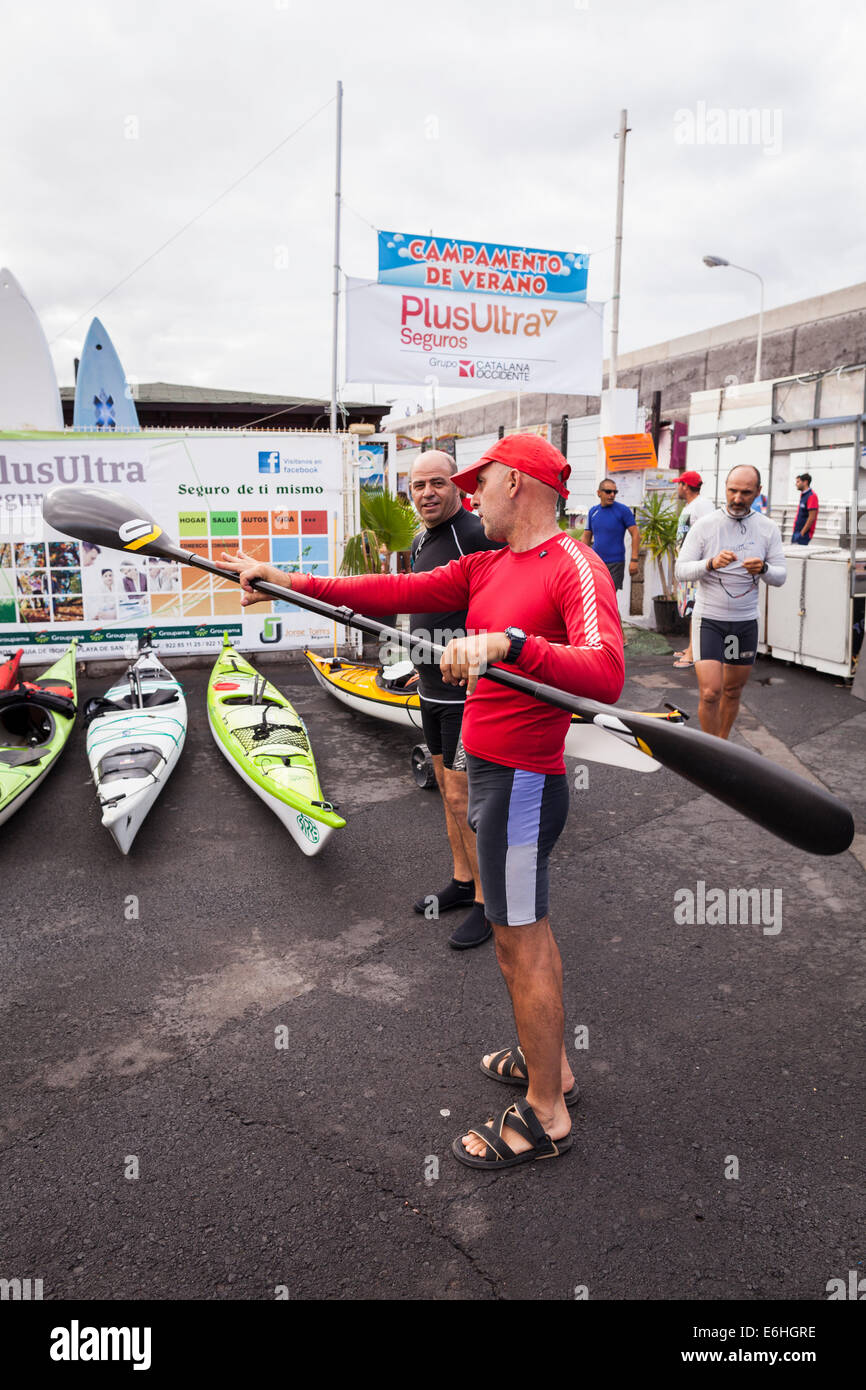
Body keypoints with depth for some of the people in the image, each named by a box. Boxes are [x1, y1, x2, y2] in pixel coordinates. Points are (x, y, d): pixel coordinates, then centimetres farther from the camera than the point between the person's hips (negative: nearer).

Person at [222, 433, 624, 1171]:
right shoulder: (486, 568, 11)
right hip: (494, 771, 9)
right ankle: (549, 1065, 39)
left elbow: (605, 674, -31)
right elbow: (396, 592, 6)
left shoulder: (575, 566, -16)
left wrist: (508, 642, -45)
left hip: (521, 780, -9)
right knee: (526, 928, 20)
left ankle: (545, 1116, 18)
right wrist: (288, 581, 1)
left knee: (521, 942, 1)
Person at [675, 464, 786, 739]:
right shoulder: (704, 525, -7)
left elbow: (780, 575, 0)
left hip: (746, 622, 3)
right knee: (710, 693, -12)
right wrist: (711, 563, -29)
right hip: (709, 619, -3)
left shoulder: (768, 528, 2)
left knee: (733, 690, 15)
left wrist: (763, 569, -23)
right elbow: (681, 570, -10)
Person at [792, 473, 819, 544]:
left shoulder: (811, 496, -14)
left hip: (803, 533, -9)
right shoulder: (802, 495, 16)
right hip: (797, 532, 9)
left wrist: (802, 533, -19)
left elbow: (812, 518, -19)